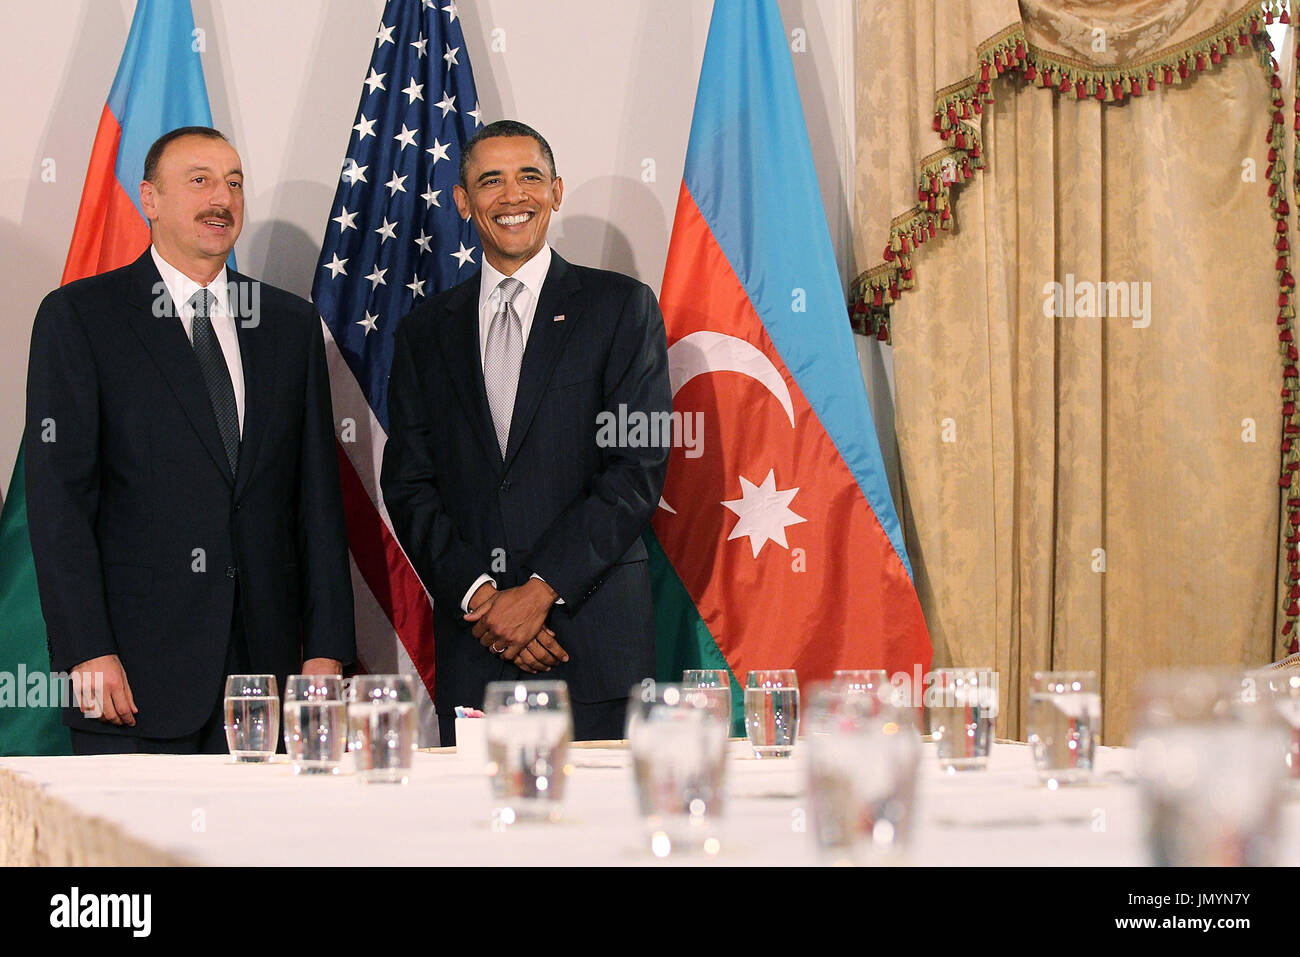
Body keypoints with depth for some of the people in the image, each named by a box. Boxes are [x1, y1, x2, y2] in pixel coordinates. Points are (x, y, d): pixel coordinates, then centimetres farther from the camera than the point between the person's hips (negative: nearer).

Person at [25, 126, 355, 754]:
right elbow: (58, 495, -4)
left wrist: (326, 649, 5)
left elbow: (317, 495, 14)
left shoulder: (291, 325, 15)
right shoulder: (78, 316, 2)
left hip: (265, 669, 4)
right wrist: (87, 651, -14)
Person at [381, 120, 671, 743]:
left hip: (593, 634, -2)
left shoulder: (622, 307, 5)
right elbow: (407, 486, 9)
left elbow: (639, 468, -3)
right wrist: (478, 595, -7)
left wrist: (542, 590, -11)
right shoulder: (425, 333, 15)